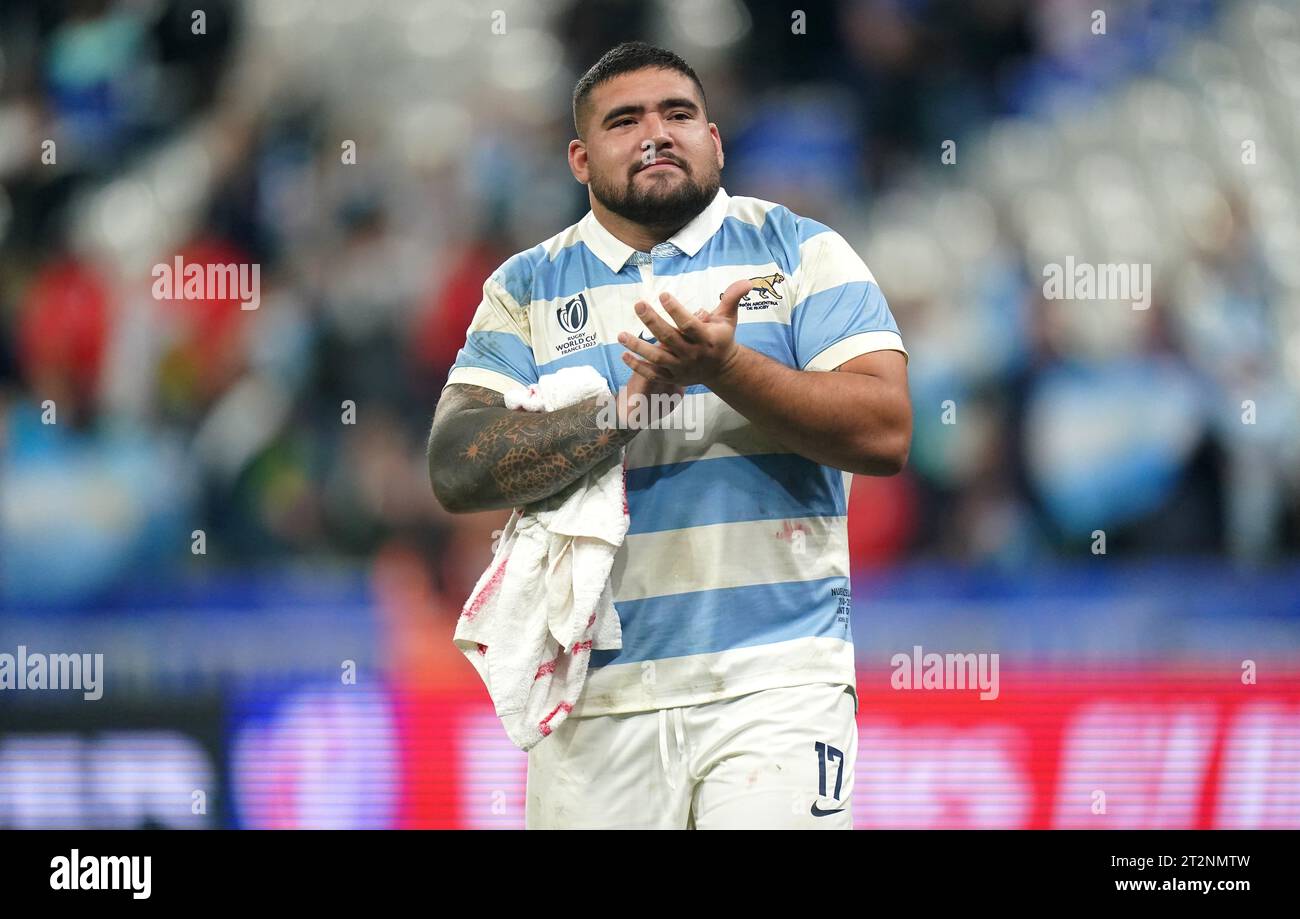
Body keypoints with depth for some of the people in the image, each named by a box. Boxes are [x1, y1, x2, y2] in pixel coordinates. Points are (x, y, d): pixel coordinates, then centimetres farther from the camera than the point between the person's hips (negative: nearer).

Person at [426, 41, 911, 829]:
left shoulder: (801, 253, 7)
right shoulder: (526, 289, 10)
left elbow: (885, 433, -5)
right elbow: (458, 470, -3)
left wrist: (725, 368, -19)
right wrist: (628, 410, -15)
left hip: (774, 680, -2)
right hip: (595, 694, 2)